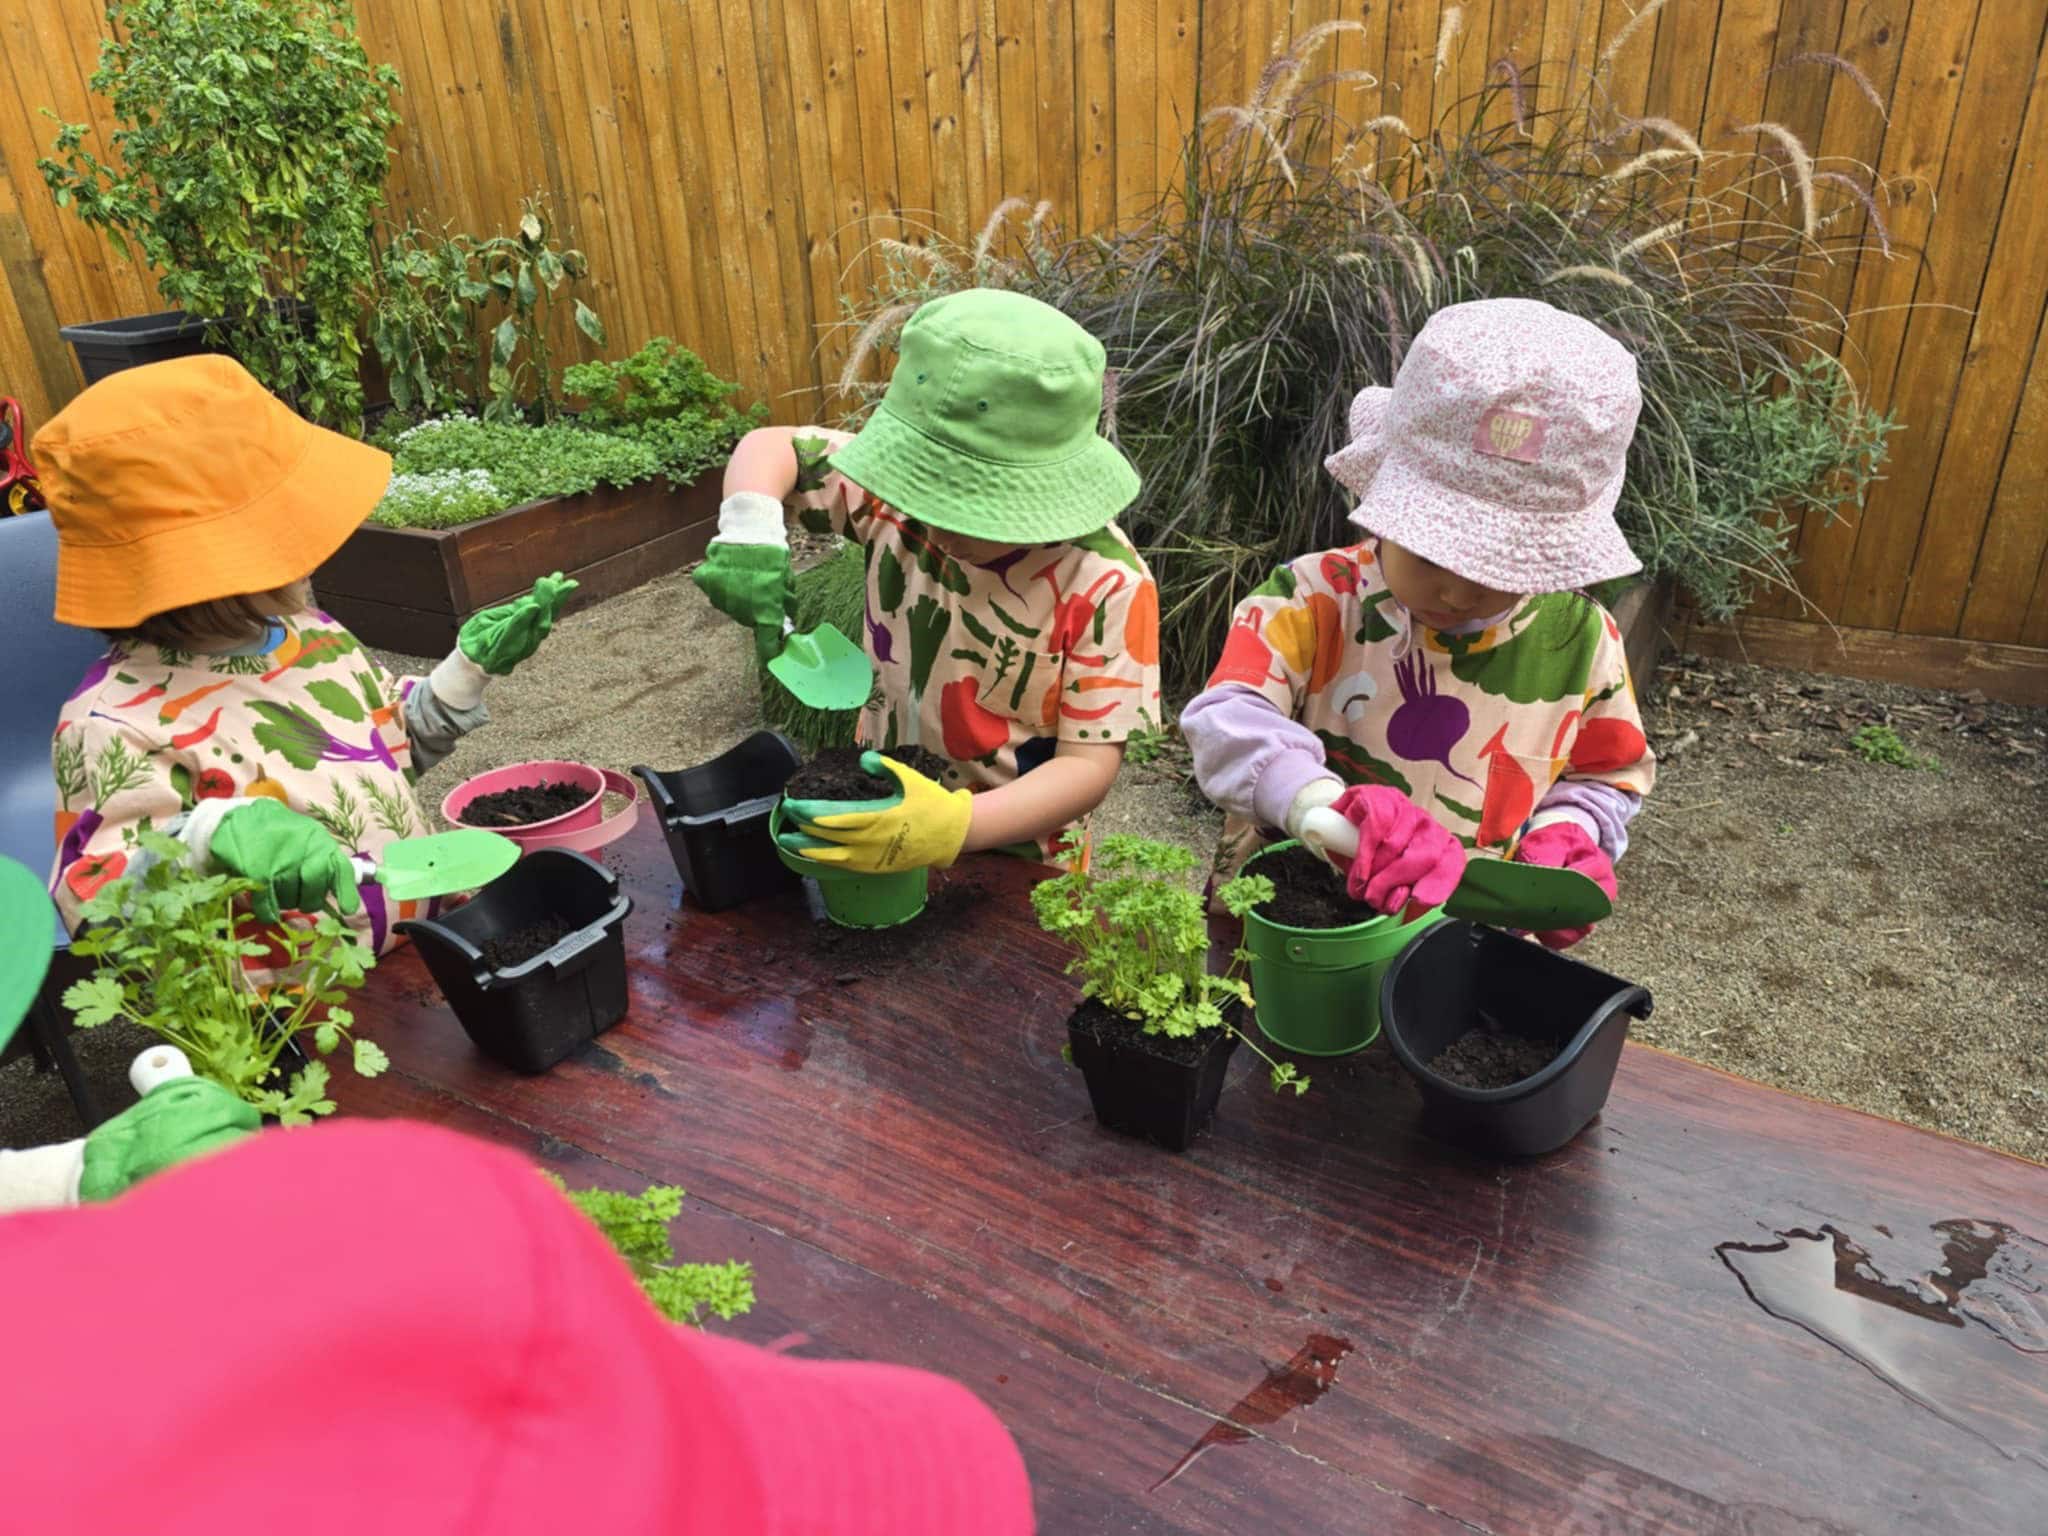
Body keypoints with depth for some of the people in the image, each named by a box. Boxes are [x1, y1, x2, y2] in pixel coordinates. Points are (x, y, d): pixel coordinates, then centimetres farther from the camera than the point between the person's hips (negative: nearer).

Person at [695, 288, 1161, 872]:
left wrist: (952, 825, -38)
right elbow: (771, 447, 3)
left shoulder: (1107, 587, -22)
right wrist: (750, 527, -20)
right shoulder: (905, 487, -11)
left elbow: (1089, 764, -21)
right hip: (877, 810, 3)